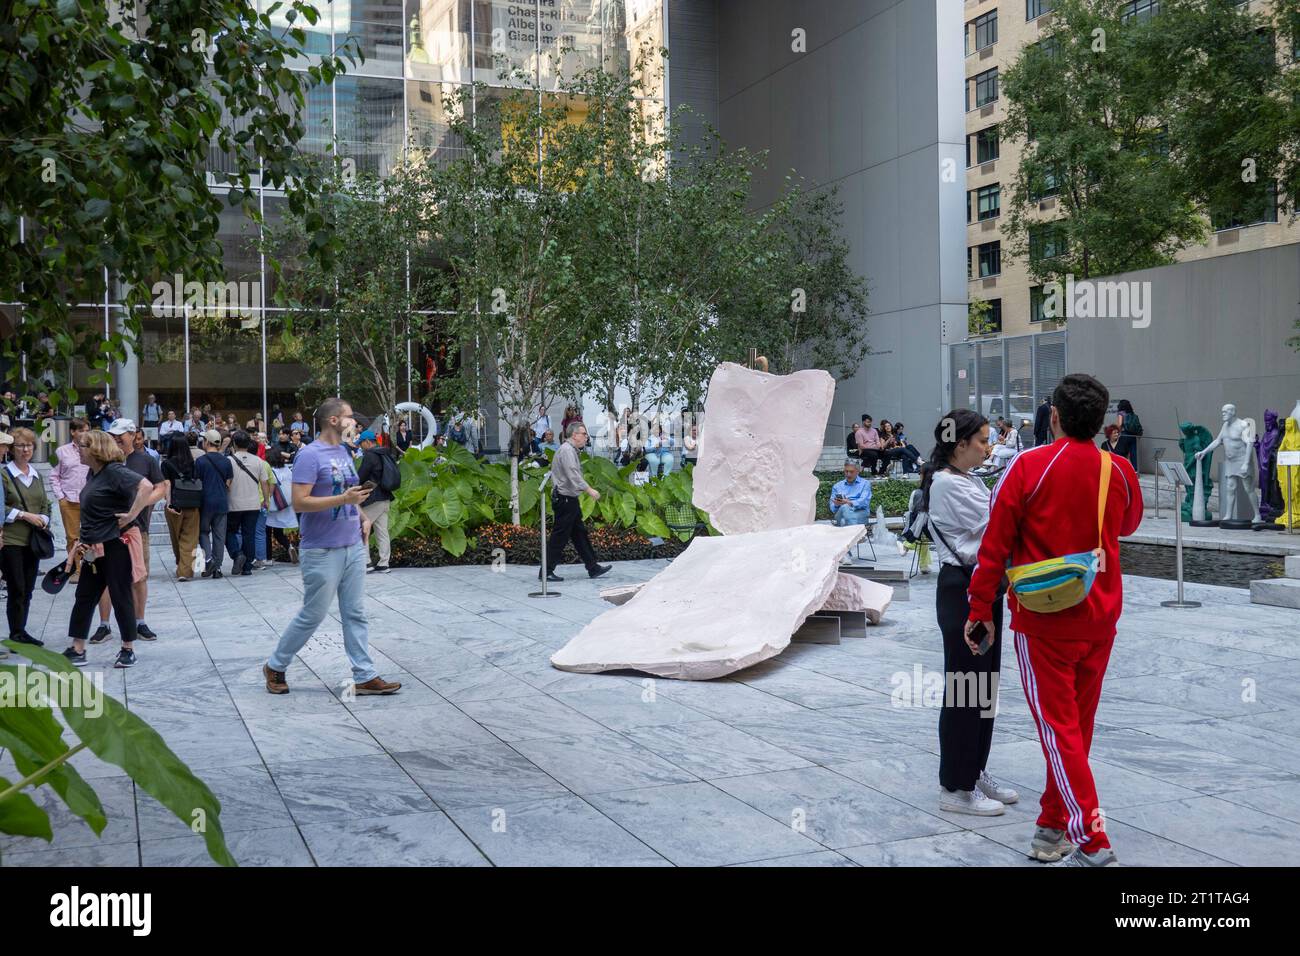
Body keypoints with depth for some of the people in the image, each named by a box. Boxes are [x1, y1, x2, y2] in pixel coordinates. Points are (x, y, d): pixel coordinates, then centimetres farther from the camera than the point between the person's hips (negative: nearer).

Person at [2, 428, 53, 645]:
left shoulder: (36, 475, 15)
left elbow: (45, 504, 19)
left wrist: (43, 519, 0)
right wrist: (24, 515, -15)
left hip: (33, 540, 6)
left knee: (28, 589, 9)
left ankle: (21, 632, 18)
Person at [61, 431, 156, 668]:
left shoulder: (114, 471, -16)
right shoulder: (93, 473, 12)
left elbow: (146, 486, -31)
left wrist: (131, 515, -26)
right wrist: (83, 541, 20)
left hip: (117, 545, -9)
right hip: (94, 548, 9)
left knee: (121, 597, 2)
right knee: (84, 597, 10)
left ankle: (128, 650, 14)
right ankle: (77, 651, 18)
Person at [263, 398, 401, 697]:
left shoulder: (344, 452, 11)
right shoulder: (310, 455, -14)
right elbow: (299, 503, -20)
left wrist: (361, 516, 9)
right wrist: (343, 499, -26)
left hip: (354, 546, 8)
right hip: (322, 551, -8)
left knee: (355, 614, 7)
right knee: (312, 615, 2)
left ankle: (365, 677, 11)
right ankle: (275, 666, 21)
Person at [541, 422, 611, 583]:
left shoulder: (572, 450, 18)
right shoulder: (567, 450, -15)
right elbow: (573, 475, -25)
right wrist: (589, 490, -28)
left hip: (570, 499, 11)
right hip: (564, 499, -11)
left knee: (580, 533, 12)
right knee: (559, 536, -6)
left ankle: (593, 568, 16)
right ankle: (546, 571, -1)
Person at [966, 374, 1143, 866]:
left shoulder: (1029, 467, -13)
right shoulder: (1120, 471, 0)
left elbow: (996, 544, -11)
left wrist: (980, 608, -2)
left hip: (1044, 619, -4)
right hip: (1100, 618, 5)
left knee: (1058, 727, -1)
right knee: (1078, 723, 15)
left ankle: (1091, 841, -7)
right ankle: (1053, 827, 26)